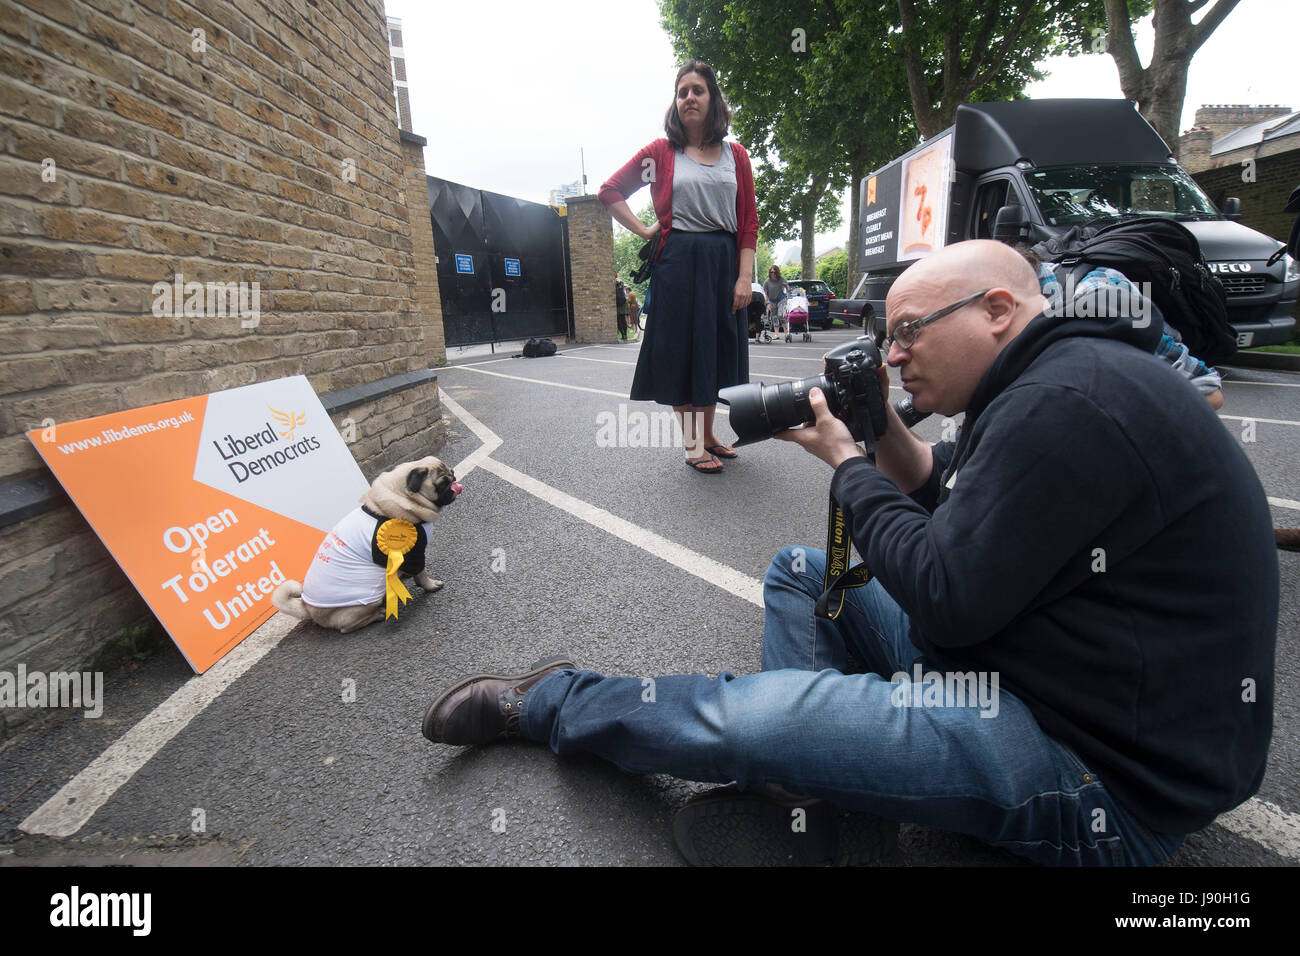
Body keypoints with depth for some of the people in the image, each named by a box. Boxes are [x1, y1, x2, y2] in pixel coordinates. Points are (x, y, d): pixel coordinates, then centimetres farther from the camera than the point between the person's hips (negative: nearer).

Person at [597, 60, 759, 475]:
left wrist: (744, 277, -5)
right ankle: (693, 444, 7)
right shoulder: (661, 152, 6)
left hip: (723, 262, 3)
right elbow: (610, 191, 10)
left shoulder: (736, 156, 10)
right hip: (677, 263, -2)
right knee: (683, 350, -2)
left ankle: (708, 434, 21)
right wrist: (643, 231, 0)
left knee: (717, 349, 7)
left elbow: (749, 222, 5)